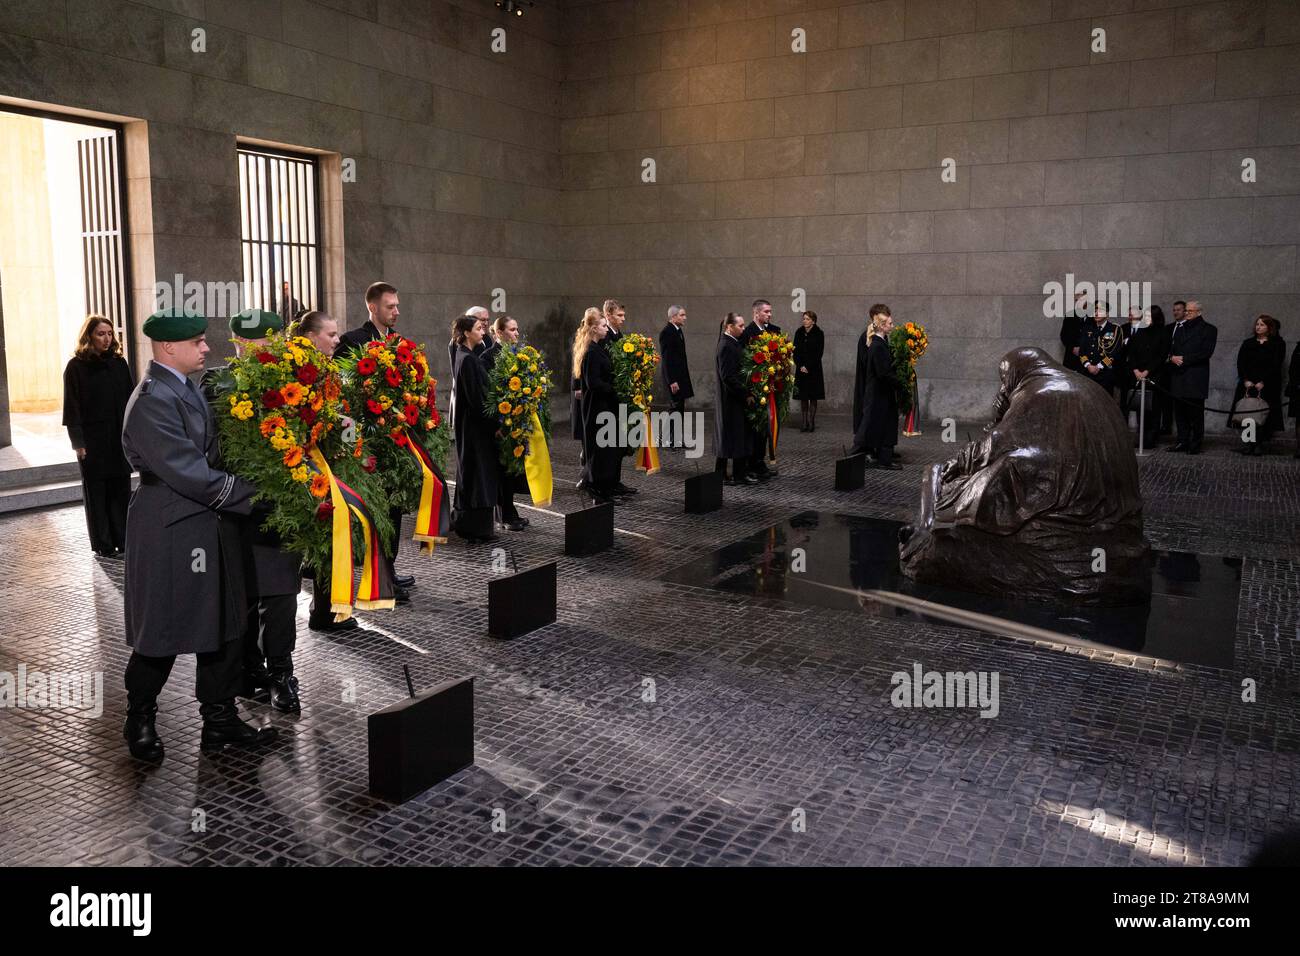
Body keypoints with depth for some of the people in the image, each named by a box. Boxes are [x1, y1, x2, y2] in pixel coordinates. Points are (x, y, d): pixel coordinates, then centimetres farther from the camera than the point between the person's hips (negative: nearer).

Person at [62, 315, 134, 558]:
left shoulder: (119, 363, 7)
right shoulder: (76, 367, -4)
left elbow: (131, 399, 8)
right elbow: (72, 407, -5)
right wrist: (78, 442, -11)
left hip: (120, 438, 3)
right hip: (93, 441, -3)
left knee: (121, 489, 6)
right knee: (96, 491, 4)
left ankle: (122, 540, 15)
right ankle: (102, 544, 11)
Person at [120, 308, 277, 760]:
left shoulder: (187, 387, 9)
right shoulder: (152, 400, -19)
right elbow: (187, 472, -24)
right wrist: (253, 495, -20)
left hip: (210, 527, 9)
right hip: (171, 532, -9)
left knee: (223, 626, 13)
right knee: (162, 635, 7)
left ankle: (220, 721, 25)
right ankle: (139, 720, 30)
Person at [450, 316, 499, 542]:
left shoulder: (463, 355, 11)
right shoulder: (468, 360, -18)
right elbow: (476, 399, -21)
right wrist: (494, 425, -16)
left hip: (466, 421, 10)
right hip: (474, 424, -10)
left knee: (469, 470, 16)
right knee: (479, 472, -3)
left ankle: (462, 521, 25)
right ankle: (477, 528, 3)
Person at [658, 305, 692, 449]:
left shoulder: (679, 330, 12)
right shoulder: (666, 332, -16)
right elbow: (666, 358, -19)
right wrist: (672, 381, -22)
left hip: (681, 375, 9)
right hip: (673, 376, -9)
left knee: (679, 408, 12)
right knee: (677, 407, -5)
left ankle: (675, 439, 19)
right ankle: (671, 441, 3)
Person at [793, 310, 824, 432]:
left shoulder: (818, 334, -4)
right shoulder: (799, 332, 6)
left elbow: (818, 353, -7)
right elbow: (795, 350, 5)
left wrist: (808, 367, -11)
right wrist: (800, 365, -7)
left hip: (814, 369, -3)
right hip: (801, 369, 3)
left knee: (813, 397, -1)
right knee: (803, 397, 3)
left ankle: (812, 422, 1)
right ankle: (805, 423, 6)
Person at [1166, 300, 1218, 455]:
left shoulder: (1208, 329, 3)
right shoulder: (1178, 328, 20)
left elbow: (1206, 352, -8)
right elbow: (1170, 348, 19)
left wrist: (1184, 359, -12)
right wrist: (1172, 358, -4)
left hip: (1196, 377, -5)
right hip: (1178, 376, 5)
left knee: (1196, 412, -4)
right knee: (1180, 411, 6)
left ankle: (1195, 445, 1)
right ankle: (1182, 441, 13)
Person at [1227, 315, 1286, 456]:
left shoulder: (1278, 344, 5)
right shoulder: (1248, 343, 14)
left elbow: (1276, 365, -4)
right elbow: (1240, 363, 5)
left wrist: (1263, 382, -14)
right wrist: (1245, 380, -9)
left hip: (1266, 386, -2)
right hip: (1248, 385, 3)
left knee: (1263, 415, -5)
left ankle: (1259, 444, -2)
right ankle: (1249, 444, -1)